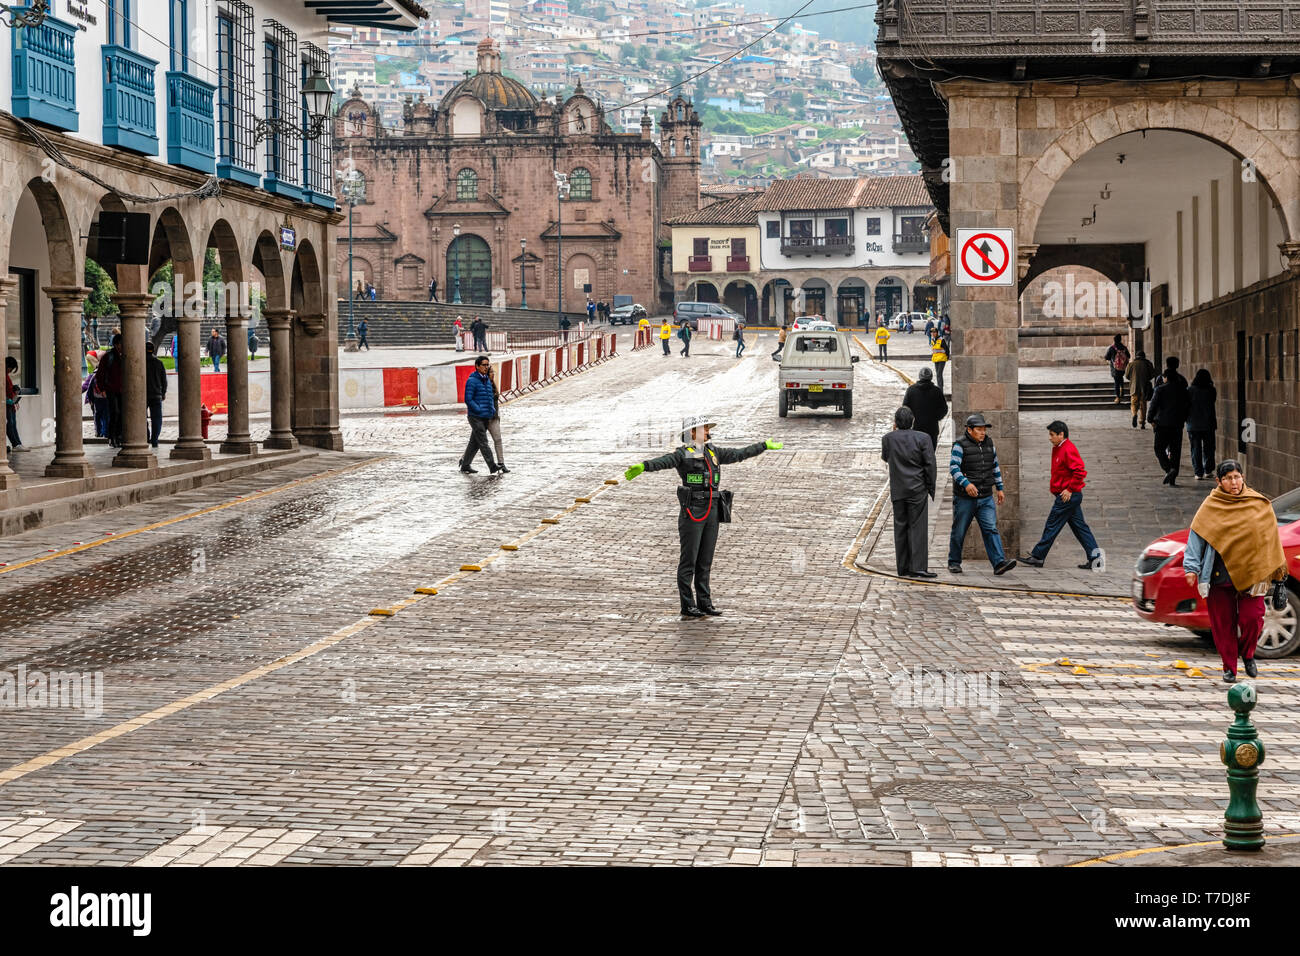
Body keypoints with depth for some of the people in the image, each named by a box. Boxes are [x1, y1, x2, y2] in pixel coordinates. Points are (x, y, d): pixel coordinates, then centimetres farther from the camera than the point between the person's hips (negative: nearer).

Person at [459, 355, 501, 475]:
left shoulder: (487, 380, 14)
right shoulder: (472, 381, -10)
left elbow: (490, 397, 23)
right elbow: (468, 400, -14)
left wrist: (493, 410, 7)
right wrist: (480, 411, -18)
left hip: (486, 418, 8)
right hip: (475, 417, -8)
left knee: (474, 443, 12)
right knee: (483, 442, -10)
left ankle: (465, 465, 20)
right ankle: (492, 467, -13)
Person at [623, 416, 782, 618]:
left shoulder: (712, 453, 14)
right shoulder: (682, 454, -9)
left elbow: (739, 454, 25)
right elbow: (663, 461, -28)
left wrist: (765, 446, 34)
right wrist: (642, 466, -48)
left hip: (711, 511, 7)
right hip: (692, 511, -7)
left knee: (705, 561, 11)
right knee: (688, 561, -1)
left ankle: (704, 603, 17)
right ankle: (687, 606, 4)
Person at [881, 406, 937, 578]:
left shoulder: (888, 438, -1)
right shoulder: (922, 438, -7)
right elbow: (930, 465, -8)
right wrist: (931, 487, 3)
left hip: (897, 491, 3)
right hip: (917, 489, -3)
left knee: (900, 528, 8)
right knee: (918, 527, -2)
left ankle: (903, 568, 9)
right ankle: (918, 567, -8)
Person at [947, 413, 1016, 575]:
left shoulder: (988, 444, 10)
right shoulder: (961, 445, -9)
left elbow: (995, 467, 21)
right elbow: (953, 467, -19)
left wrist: (999, 488, 19)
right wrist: (966, 484, -32)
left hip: (986, 498, 4)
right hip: (964, 499, -4)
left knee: (991, 529, -8)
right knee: (959, 532, 6)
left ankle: (999, 563, -18)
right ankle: (954, 562, 21)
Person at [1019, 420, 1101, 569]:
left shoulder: (1068, 450, -17)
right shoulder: (1058, 449, 14)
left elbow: (1080, 472, -24)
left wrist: (1069, 490, -21)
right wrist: (1053, 483, 15)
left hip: (1067, 496, -10)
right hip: (1072, 496, 10)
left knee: (1052, 526, -3)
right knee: (1079, 526, 9)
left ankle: (1037, 557, 3)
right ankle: (1094, 556, 8)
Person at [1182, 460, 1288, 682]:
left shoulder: (1259, 505, 5)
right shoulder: (1211, 506, 3)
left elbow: (1270, 536, 13)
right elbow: (1197, 535, 3)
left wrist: (1278, 568, 12)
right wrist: (1191, 567, -6)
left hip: (1250, 573, 0)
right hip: (1219, 575, 0)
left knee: (1251, 618, -9)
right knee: (1223, 622, 2)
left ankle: (1247, 654, 21)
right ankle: (1229, 667, 17)